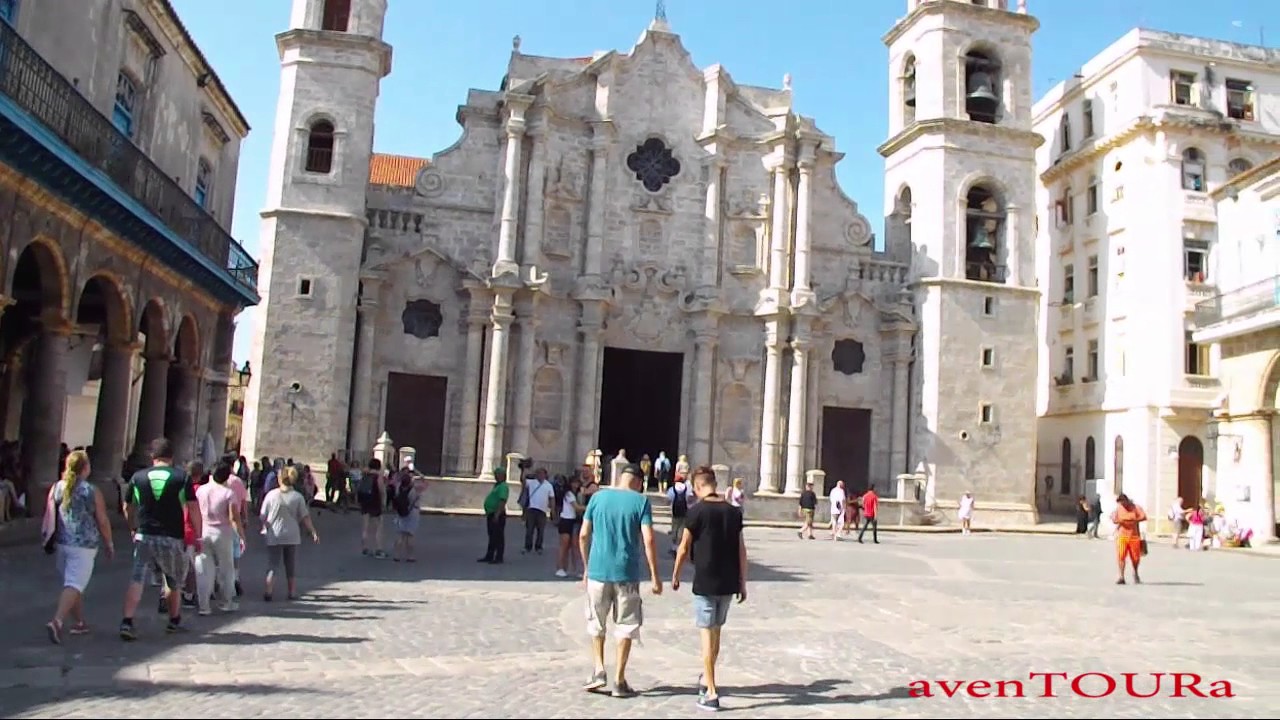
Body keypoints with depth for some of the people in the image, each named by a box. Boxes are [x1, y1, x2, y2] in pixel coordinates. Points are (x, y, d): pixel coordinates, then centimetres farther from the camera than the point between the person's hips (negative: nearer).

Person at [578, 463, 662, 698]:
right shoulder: (641, 501, -3)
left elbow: (583, 535, 5)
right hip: (627, 573, -2)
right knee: (626, 626, 10)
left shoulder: (598, 497, 4)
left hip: (598, 571, 2)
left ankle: (599, 670, 15)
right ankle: (619, 680, 12)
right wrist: (655, 576, -5)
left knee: (596, 623, 19)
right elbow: (648, 540, -10)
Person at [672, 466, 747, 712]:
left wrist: (675, 575, 9)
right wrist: (742, 582, 12)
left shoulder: (697, 511, -10)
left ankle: (711, 693, 3)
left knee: (707, 634, 2)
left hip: (705, 583, -5)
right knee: (716, 632, 20)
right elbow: (741, 550, 6)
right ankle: (707, 679, 36)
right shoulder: (733, 511, 4)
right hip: (728, 583, 5)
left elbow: (684, 548, -5)